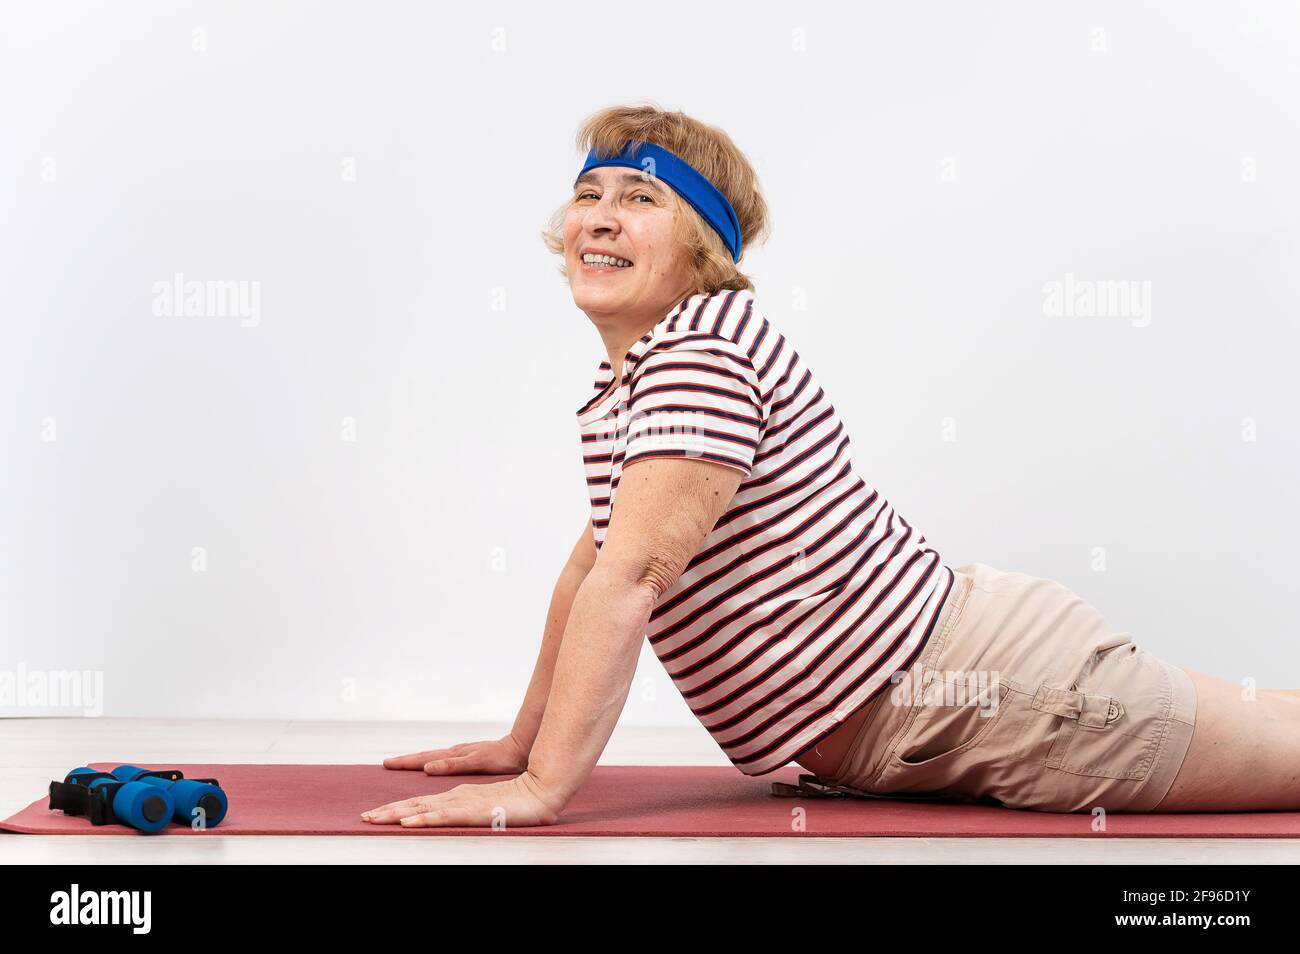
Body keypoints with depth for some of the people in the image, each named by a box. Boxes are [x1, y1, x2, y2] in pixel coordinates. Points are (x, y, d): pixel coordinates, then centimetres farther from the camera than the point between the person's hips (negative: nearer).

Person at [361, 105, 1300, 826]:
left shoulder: (704, 350, -21)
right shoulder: (618, 382, 11)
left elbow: (632, 575, -28)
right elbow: (589, 567, 19)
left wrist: (543, 787, -29)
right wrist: (522, 742, 19)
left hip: (983, 681, -9)